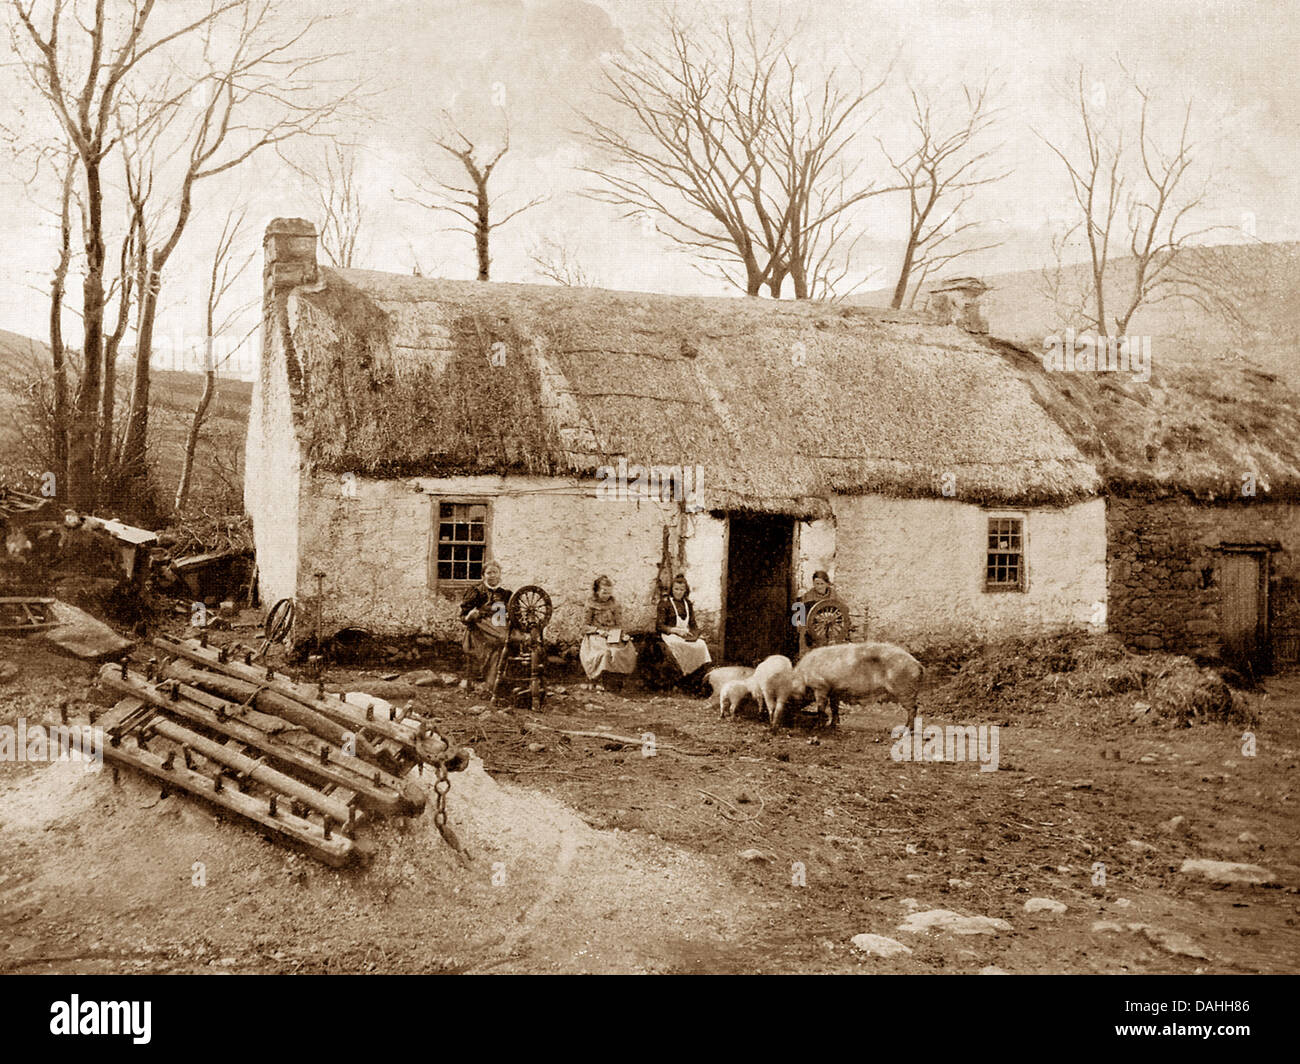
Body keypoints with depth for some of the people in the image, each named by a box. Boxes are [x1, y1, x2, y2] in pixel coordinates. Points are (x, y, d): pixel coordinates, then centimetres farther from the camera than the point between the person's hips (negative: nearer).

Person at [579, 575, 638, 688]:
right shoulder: (591, 605, 0)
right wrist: (598, 630, -17)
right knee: (604, 653, -34)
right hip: (595, 637, -3)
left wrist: (623, 636, -11)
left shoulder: (615, 604, 9)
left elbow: (619, 625, 10)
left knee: (629, 651, -27)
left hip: (613, 635, 3)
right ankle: (596, 679, -14)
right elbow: (585, 626, 0)